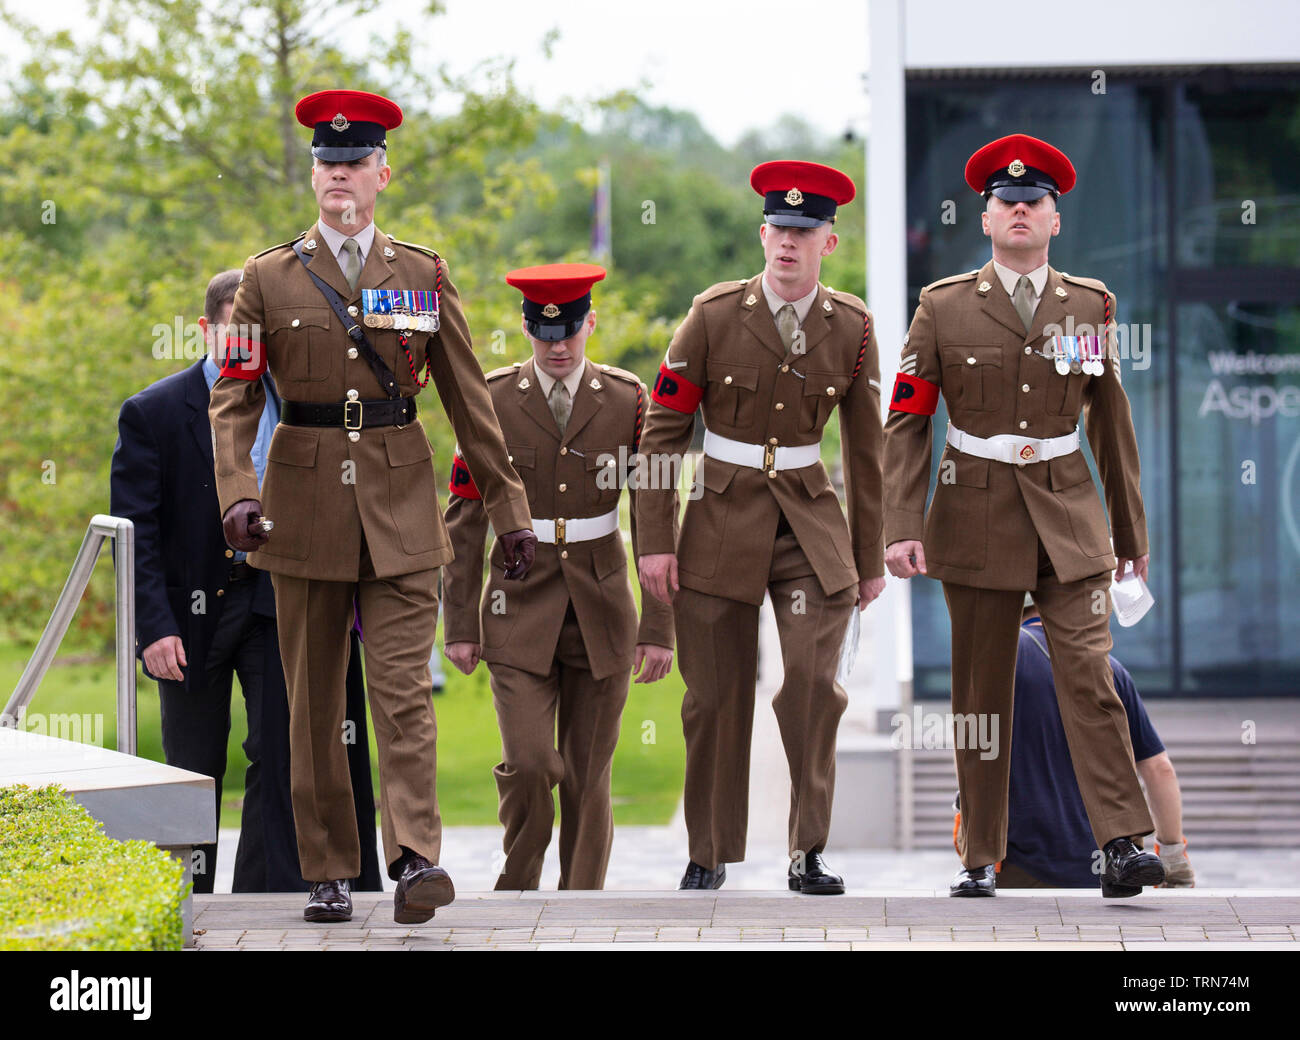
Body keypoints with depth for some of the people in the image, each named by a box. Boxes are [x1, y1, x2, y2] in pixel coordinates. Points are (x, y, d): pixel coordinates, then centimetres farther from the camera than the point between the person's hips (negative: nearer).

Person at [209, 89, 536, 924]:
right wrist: (238, 494, -16)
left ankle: (416, 858, -20)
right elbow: (233, 401, 0)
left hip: (401, 506, 0)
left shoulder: (424, 275, 6)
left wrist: (510, 506, 7)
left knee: (404, 687, -11)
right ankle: (329, 874, 11)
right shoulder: (268, 280, 4)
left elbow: (469, 400, 8)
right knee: (315, 699, 5)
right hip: (305, 503, 1)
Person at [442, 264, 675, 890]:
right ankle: (517, 889, 8)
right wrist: (460, 623, -2)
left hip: (602, 608, 1)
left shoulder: (627, 400, 1)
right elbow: (464, 519, 2)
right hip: (520, 606, -1)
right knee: (528, 764, -14)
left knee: (588, 775, 4)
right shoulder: (493, 399, -1)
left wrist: (658, 626, -3)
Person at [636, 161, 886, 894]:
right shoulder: (715, 314, -6)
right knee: (717, 696, 4)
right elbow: (663, 432, -2)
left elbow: (866, 448, 8)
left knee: (814, 683, -13)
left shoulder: (852, 328, 0)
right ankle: (710, 855, 19)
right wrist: (655, 540, -6)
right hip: (722, 518, -1)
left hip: (811, 523, 1)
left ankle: (810, 854, -1)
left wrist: (871, 557, 9)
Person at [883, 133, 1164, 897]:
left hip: (1068, 516, 1)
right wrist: (902, 526, -10)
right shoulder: (944, 308, 1)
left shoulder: (1090, 305, 6)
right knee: (981, 693, 4)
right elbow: (906, 422, 0)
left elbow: (1112, 422, 12)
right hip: (978, 515, 0)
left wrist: (1132, 529, 12)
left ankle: (1124, 846, -15)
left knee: (1090, 676, -12)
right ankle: (980, 859, 11)